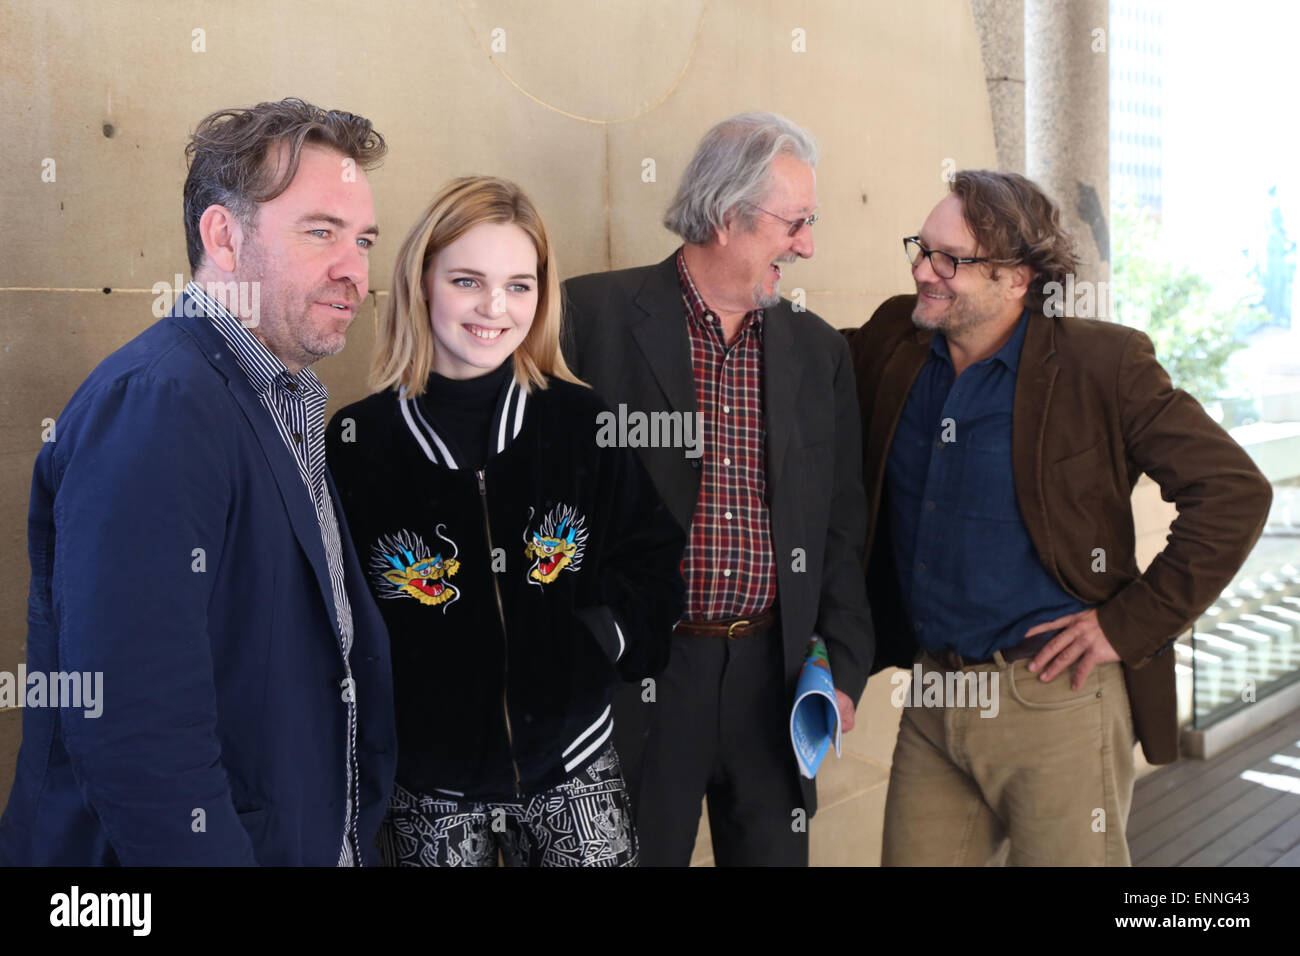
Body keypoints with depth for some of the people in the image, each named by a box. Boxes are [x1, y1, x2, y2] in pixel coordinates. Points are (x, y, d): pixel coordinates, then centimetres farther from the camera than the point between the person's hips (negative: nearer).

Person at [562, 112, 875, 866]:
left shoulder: (819, 350, 10)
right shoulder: (595, 316, -5)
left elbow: (841, 527, 12)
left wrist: (843, 668, 5)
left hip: (776, 679, 4)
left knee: (774, 851, 12)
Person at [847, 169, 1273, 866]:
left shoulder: (1100, 363, -10)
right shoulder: (893, 345, 4)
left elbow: (1234, 491, -10)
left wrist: (1132, 625, -11)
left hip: (1054, 700, -4)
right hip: (931, 704, 5)